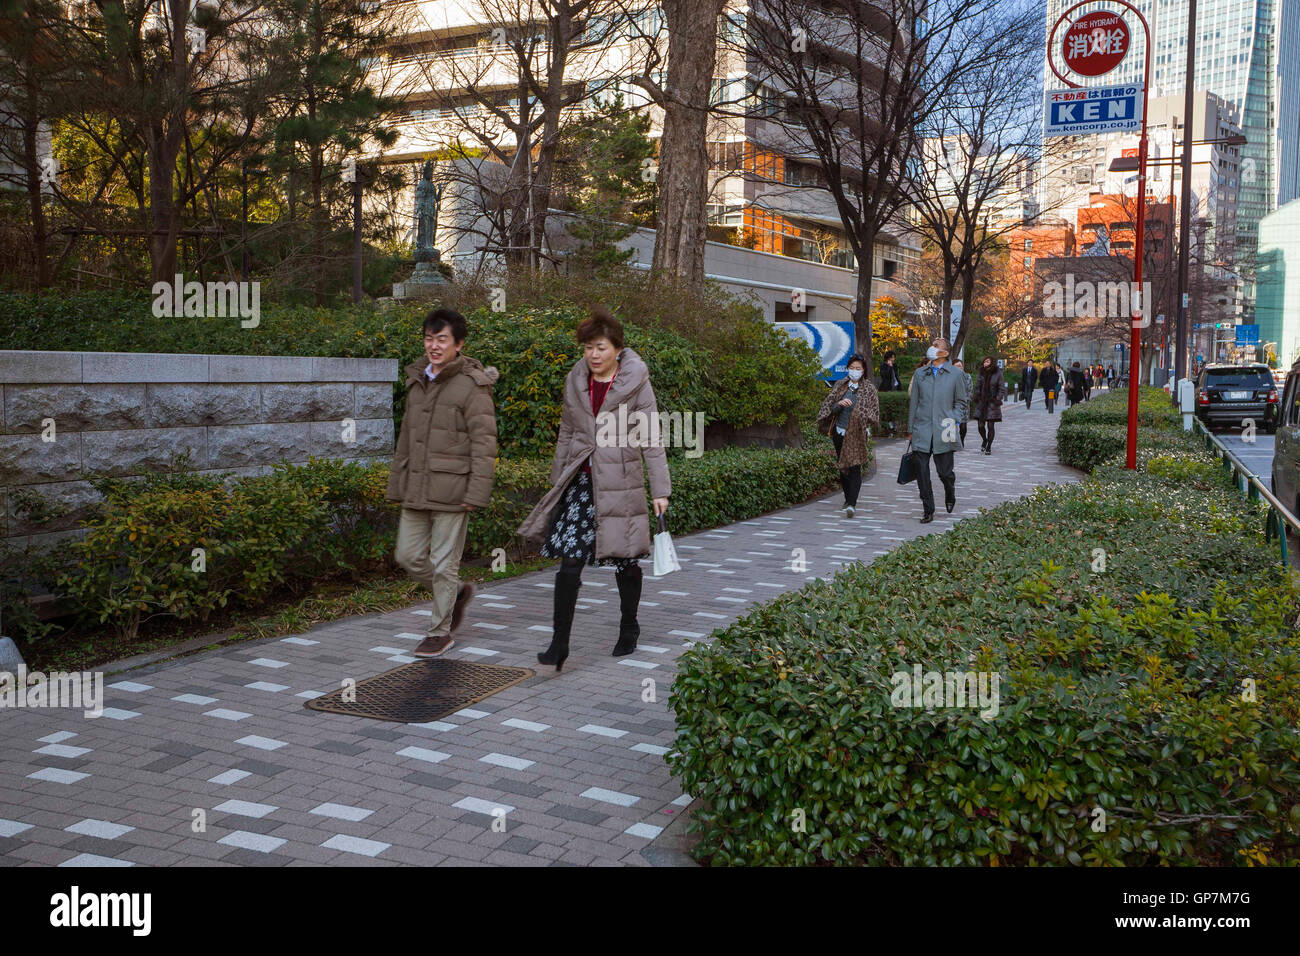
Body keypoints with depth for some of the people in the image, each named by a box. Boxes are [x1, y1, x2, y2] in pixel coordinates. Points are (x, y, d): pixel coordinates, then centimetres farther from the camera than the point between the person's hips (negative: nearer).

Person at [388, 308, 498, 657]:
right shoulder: (417, 381, 13)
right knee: (407, 556, 10)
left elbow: (484, 443, -13)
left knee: (444, 563, 1)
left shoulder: (471, 386, -10)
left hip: (451, 490, -7)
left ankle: (440, 631, 17)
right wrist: (396, 485, 17)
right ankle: (458, 592, 33)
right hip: (417, 490, 7)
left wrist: (476, 493, -18)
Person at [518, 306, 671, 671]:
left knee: (624, 561, 9)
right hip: (581, 480, 3)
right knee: (569, 560, -7)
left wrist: (660, 490, -6)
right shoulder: (575, 381, 9)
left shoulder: (635, 382, -4)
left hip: (620, 482, -3)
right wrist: (557, 482, 18)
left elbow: (651, 440, -3)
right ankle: (560, 644, -4)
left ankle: (629, 629, 31)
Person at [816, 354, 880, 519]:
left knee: (854, 468, -13)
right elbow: (828, 404, 2)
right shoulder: (840, 385, 8)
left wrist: (863, 418, -15)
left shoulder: (869, 388, 1)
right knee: (843, 467, 12)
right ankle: (848, 499, 27)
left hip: (857, 434, -4)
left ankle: (851, 504, -21)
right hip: (840, 432, 4)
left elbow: (874, 411, 1)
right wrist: (839, 404, -18)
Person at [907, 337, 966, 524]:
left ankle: (950, 496, 35)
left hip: (943, 432, -2)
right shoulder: (920, 374, 9)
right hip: (921, 431, 2)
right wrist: (911, 429, 10)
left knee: (945, 472, 2)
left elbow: (961, 401, 11)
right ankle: (928, 511, 7)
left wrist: (955, 419, -6)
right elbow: (913, 402, 13)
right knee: (922, 473, -3)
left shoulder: (954, 374, 4)